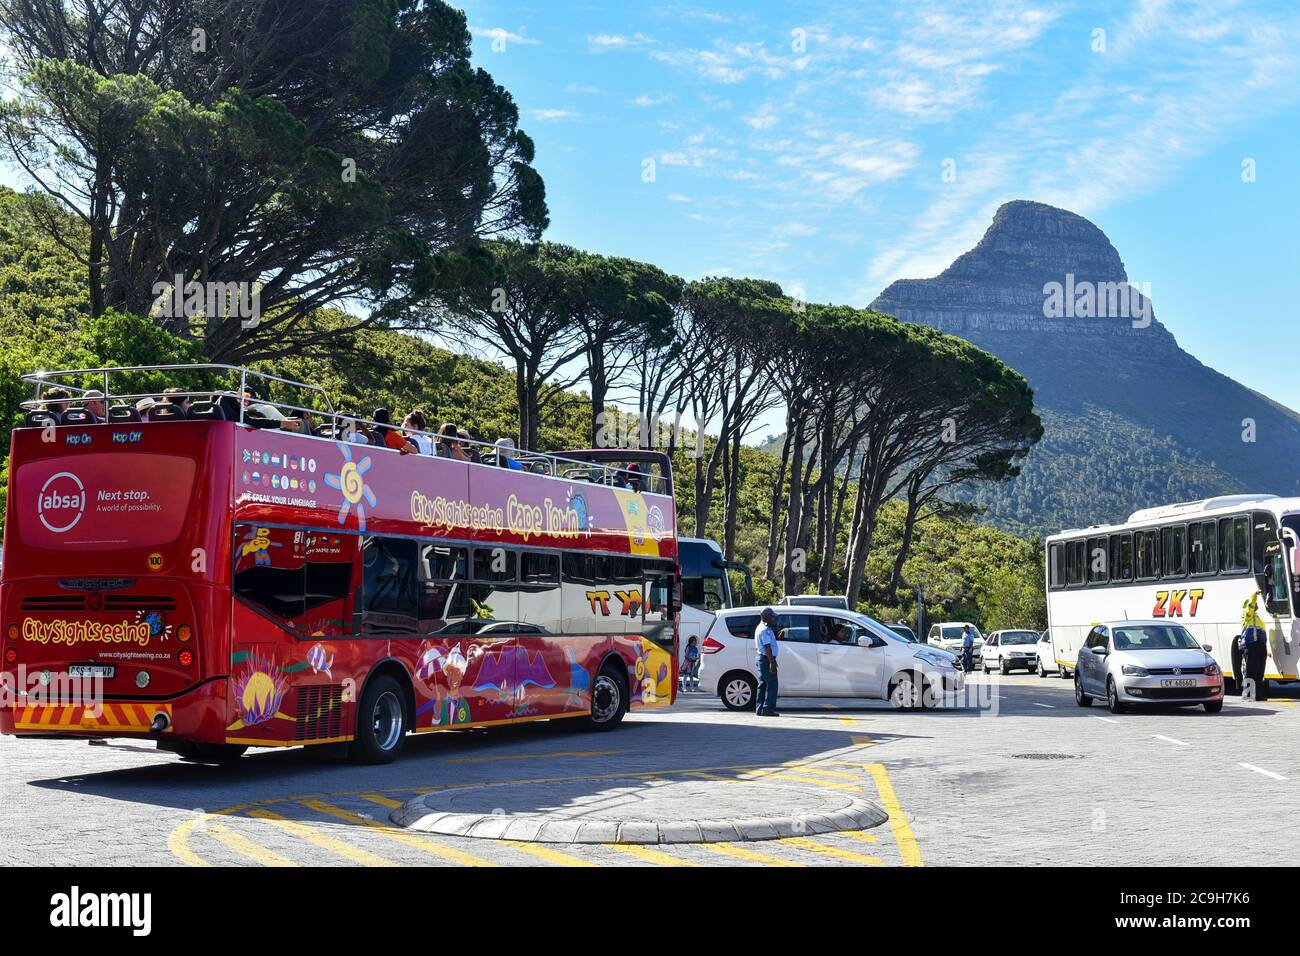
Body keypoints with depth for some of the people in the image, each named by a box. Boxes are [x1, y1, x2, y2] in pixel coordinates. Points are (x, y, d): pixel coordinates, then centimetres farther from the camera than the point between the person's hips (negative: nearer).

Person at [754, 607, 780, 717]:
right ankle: (768, 709, -10)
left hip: (761, 658, 11)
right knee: (772, 685, -8)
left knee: (762, 684, 11)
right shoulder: (765, 630, -15)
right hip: (767, 659, -11)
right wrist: (772, 663, -25)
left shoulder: (759, 628, 18)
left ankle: (759, 709, 13)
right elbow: (768, 647, -22)